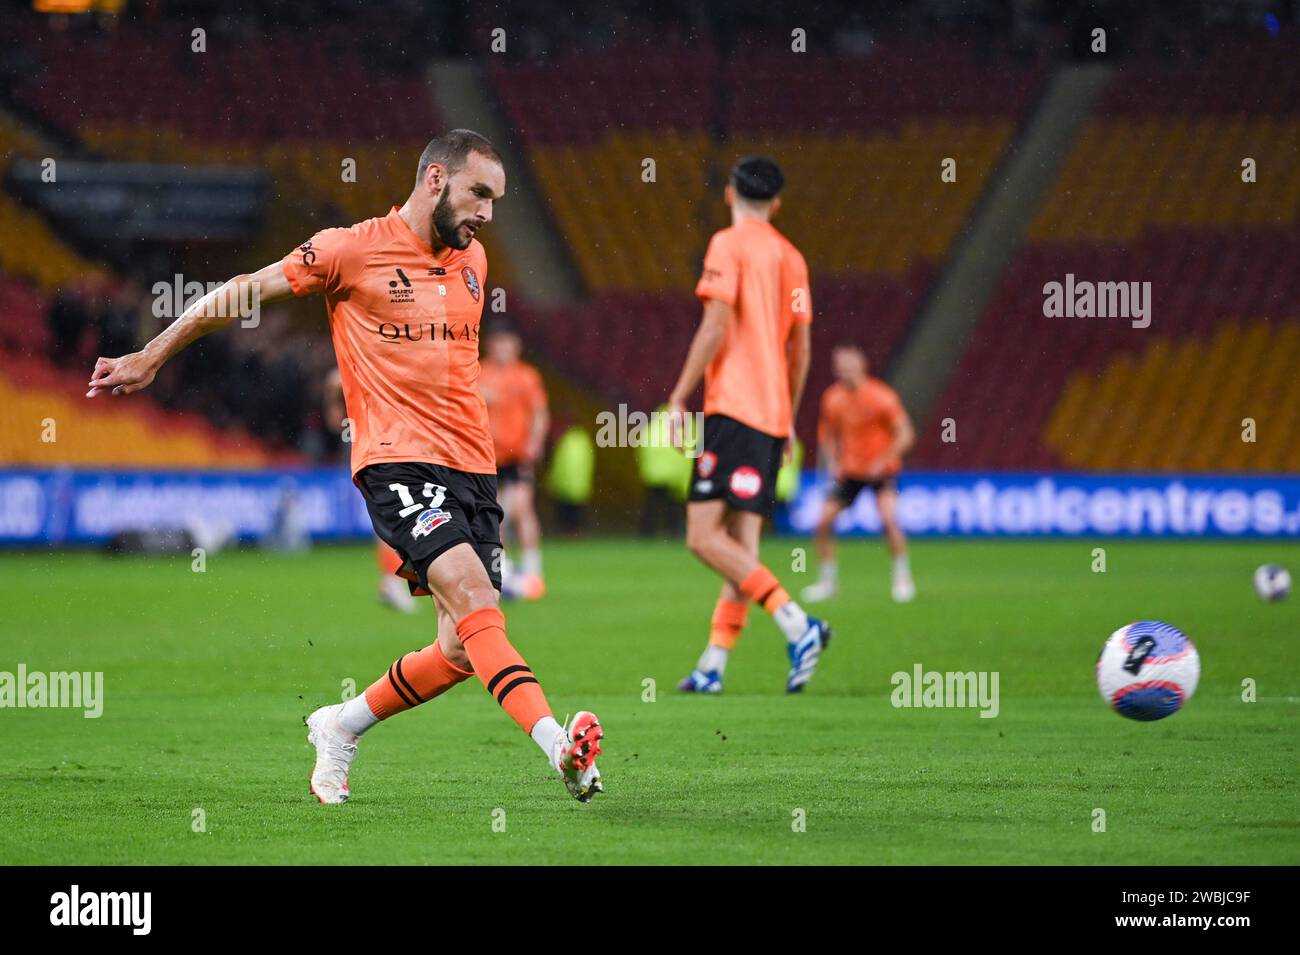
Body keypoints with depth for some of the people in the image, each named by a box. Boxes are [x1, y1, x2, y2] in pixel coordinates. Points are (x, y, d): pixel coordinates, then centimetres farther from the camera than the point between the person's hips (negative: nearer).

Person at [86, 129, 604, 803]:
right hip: (396, 461, -7)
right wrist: (152, 357, 10)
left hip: (472, 469, 7)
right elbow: (245, 292, 6)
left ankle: (342, 727, 23)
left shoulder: (472, 260, 16)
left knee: (461, 652, -1)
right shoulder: (353, 250, -3)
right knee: (470, 591, -27)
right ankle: (556, 743, -40)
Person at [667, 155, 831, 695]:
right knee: (742, 548, 4)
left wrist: (678, 398, -9)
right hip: (773, 416, 8)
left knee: (704, 536, -13)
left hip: (733, 408, -8)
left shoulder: (729, 245, -4)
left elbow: (715, 329, -13)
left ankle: (796, 624, -23)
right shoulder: (790, 256, 16)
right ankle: (713, 665, 1)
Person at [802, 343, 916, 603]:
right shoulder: (833, 399, 0)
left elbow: (905, 435, -11)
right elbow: (827, 435, 15)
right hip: (848, 471, 5)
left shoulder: (880, 396, -14)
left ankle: (902, 578, -9)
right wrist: (832, 463, -1)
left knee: (888, 518, -24)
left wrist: (882, 462, -18)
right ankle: (828, 580, 12)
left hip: (881, 470, -4)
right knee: (824, 521, -4)